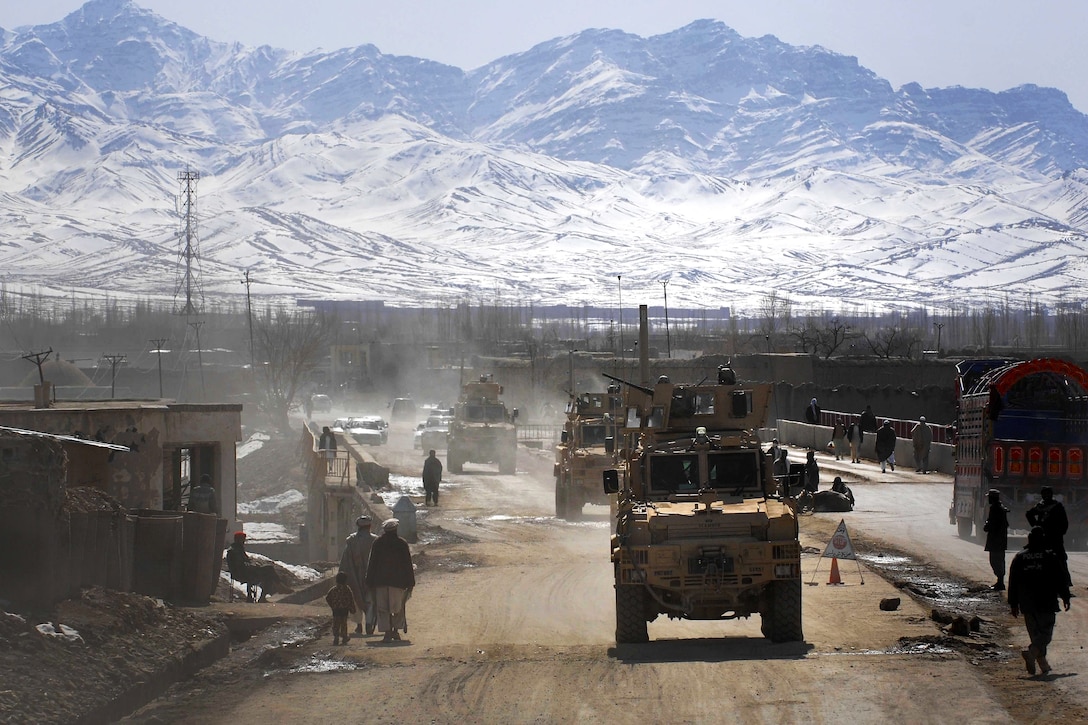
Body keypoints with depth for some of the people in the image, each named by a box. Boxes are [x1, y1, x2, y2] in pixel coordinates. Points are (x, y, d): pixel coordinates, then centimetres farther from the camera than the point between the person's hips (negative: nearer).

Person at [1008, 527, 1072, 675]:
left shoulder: (1019, 558, 4)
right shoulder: (1051, 557, -5)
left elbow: (1013, 582, 7)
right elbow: (1061, 581, -1)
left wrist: (1013, 603, 13)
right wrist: (1065, 598, 11)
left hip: (1027, 604, 4)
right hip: (1046, 604, -4)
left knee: (1035, 633, 13)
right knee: (1046, 632, -2)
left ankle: (1043, 663, 15)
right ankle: (1032, 652, -27)